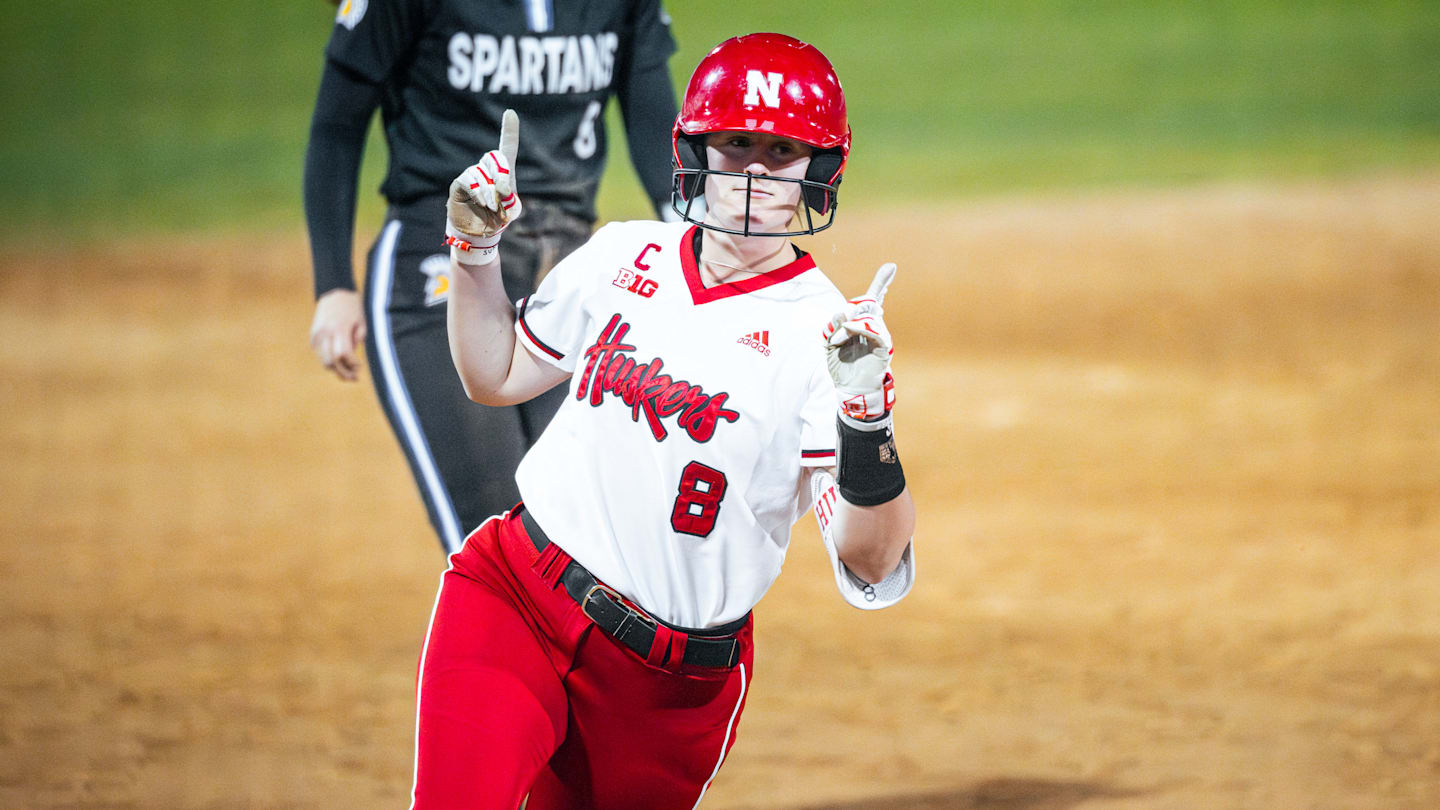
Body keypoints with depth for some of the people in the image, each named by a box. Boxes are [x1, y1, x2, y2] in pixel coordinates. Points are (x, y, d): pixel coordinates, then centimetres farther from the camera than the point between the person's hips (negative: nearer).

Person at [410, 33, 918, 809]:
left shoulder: (820, 334, -10)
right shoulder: (624, 257, 4)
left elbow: (872, 567, -19)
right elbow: (495, 378, 21)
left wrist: (867, 412, -34)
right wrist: (474, 251, 6)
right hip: (510, 600, 2)